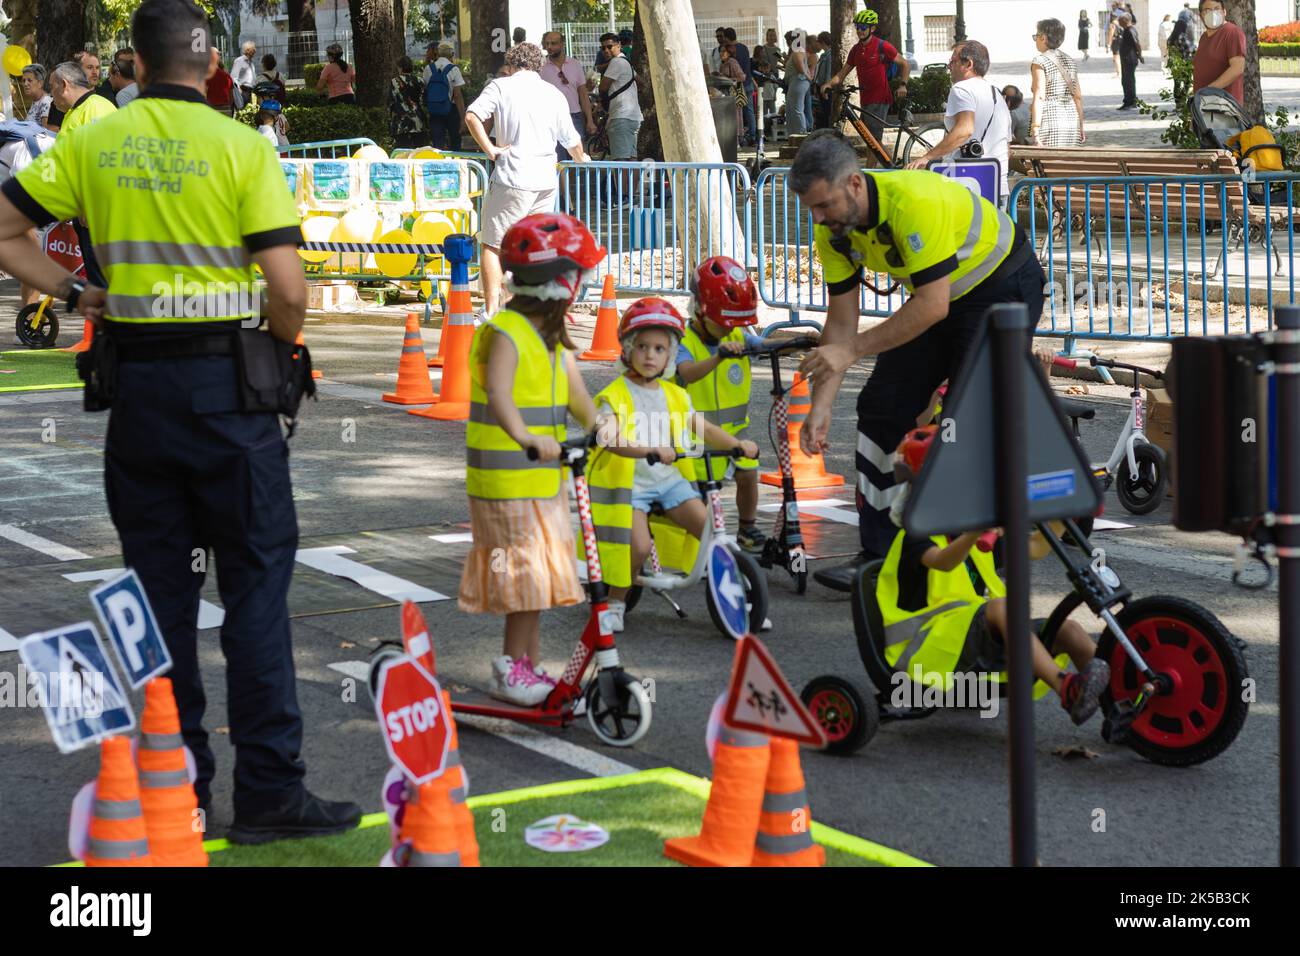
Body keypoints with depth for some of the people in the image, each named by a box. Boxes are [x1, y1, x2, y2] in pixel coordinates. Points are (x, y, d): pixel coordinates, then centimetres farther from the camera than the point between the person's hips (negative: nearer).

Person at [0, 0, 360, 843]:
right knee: (256, 585, 2)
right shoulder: (241, 147, -7)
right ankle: (268, 790, 0)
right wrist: (281, 347, 8)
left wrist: (75, 294, 10)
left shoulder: (92, 144, 4)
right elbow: (289, 291, -11)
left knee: (160, 587, 10)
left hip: (136, 386, 4)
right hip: (227, 384, -4)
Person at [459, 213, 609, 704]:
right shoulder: (505, 333, -16)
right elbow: (499, 395, -32)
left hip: (546, 476, 9)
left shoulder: (554, 340, 13)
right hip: (508, 479, -9)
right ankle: (511, 669, 2)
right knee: (528, 573, -7)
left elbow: (576, 396, 8)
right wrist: (525, 437, -48)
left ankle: (530, 666, 22)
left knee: (539, 578, 13)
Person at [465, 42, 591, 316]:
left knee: (491, 245, 1)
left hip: (512, 179, -5)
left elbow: (472, 116, -15)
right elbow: (571, 141, 20)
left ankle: (491, 311, -8)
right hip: (546, 180, 5)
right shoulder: (554, 93, 13)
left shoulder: (501, 86, 1)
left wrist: (490, 149, -8)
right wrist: (581, 158, 40)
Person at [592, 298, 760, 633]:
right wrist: (651, 450, -40)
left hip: (669, 478, 5)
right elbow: (612, 440, -24)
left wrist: (736, 443, -12)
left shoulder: (674, 395, 11)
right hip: (630, 480, -5)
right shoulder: (614, 395, -8)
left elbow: (702, 428, 6)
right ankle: (616, 602, 3)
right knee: (639, 546, -22)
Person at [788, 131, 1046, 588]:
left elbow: (933, 306, -35)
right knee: (880, 408, 0)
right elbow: (841, 322, -7)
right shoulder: (833, 228, -13)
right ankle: (876, 556, 5)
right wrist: (820, 407, -14)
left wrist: (851, 351, -35)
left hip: (1004, 286, -8)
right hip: (938, 295, 8)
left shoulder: (915, 202, -37)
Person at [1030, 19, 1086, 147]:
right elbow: (1078, 97, 15)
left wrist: (1035, 130, -19)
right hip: (1071, 121, 7)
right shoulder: (1069, 60, 14)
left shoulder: (1039, 61, -6)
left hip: (1049, 122, -6)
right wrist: (1081, 127, 21)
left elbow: (1039, 97, -15)